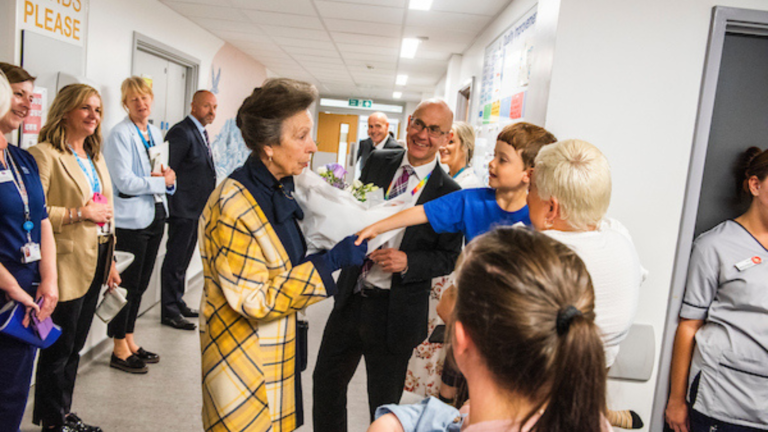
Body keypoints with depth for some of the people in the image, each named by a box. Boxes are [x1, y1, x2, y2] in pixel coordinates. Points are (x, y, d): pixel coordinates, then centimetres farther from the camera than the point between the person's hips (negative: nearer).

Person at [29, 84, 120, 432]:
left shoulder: (95, 157, 17)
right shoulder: (45, 154, -11)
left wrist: (110, 261, 17)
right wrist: (79, 213, -18)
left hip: (95, 263, 8)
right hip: (66, 266, -8)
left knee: (74, 346, 17)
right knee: (59, 349, 3)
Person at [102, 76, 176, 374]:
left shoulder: (155, 133, 12)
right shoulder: (120, 134, -11)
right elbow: (124, 181, -18)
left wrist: (169, 178, -5)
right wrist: (161, 181, -11)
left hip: (156, 215, 8)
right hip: (131, 219, -7)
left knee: (140, 284, 14)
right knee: (128, 284, 0)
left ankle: (130, 341, 27)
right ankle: (120, 349, 13)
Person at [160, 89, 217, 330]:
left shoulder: (201, 132, 14)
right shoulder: (181, 132, -15)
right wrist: (170, 206, -17)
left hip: (198, 209, 9)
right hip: (183, 210, -9)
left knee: (183, 260, 19)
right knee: (175, 260, 0)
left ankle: (177, 302, 31)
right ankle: (169, 311, 10)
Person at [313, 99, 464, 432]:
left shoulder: (449, 194, -11)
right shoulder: (377, 162, 1)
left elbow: (449, 258, -7)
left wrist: (408, 263, -23)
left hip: (396, 313, -4)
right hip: (351, 298, 4)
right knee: (326, 381, 20)